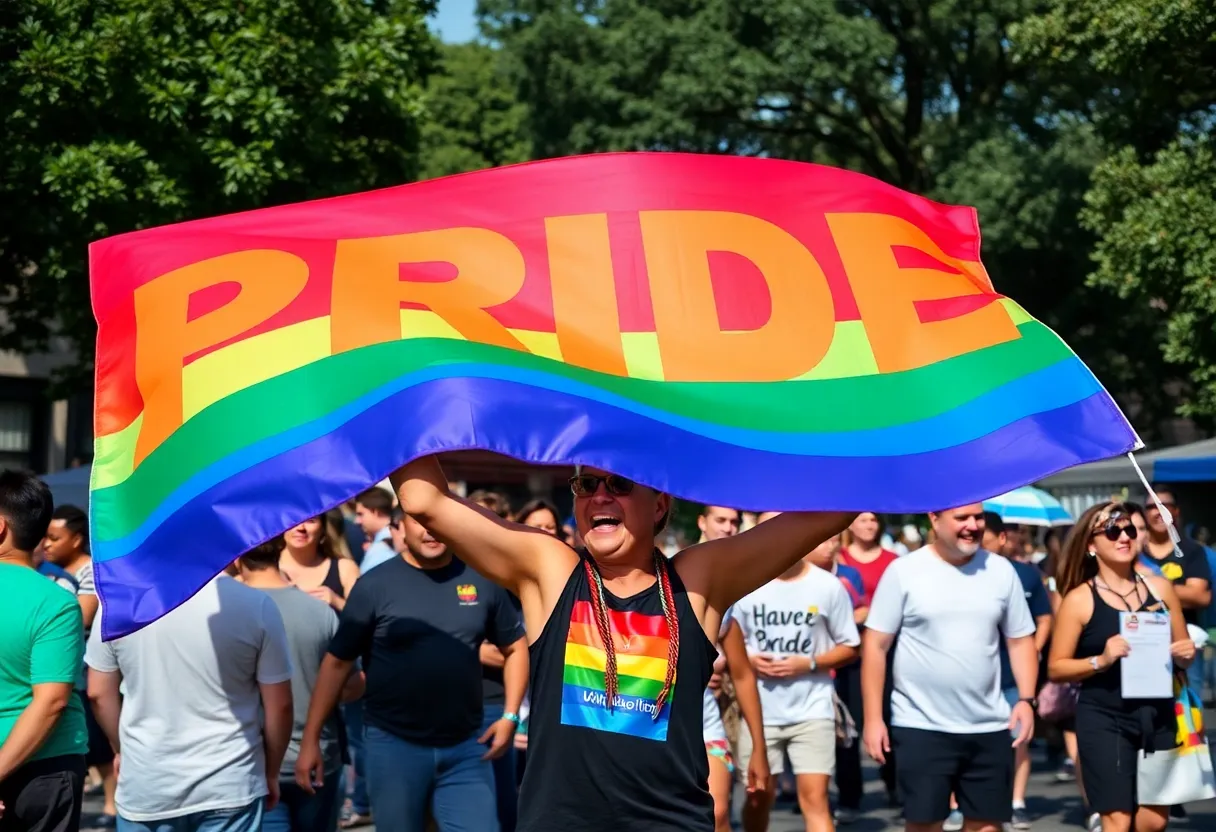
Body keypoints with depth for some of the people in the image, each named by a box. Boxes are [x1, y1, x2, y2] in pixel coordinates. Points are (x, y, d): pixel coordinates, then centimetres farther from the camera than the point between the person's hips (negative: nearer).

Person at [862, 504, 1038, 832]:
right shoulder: (904, 571, -5)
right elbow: (876, 645, -4)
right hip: (921, 726, -3)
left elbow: (1020, 640, 10)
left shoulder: (1001, 571, 5)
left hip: (988, 727, 3)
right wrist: (873, 717, -8)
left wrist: (1026, 699, -5)